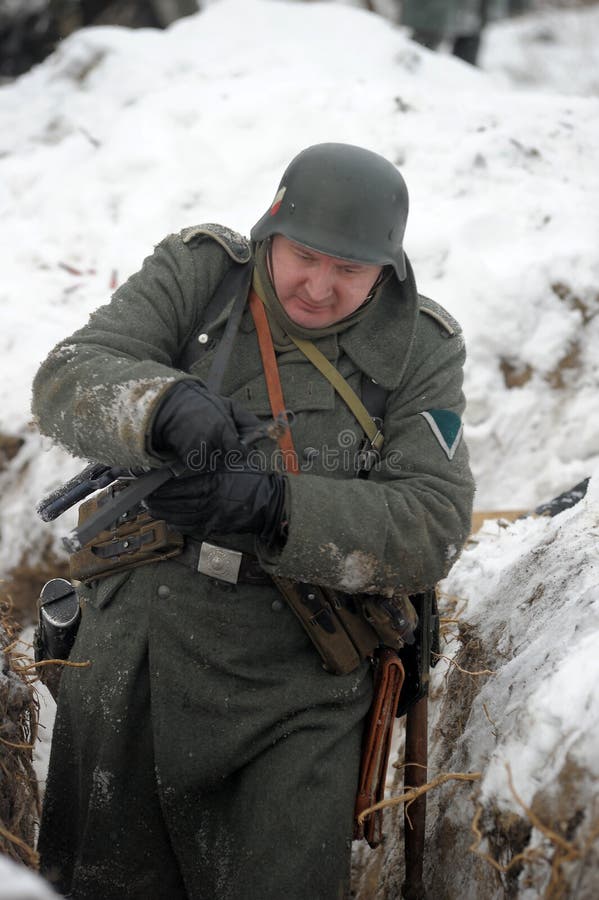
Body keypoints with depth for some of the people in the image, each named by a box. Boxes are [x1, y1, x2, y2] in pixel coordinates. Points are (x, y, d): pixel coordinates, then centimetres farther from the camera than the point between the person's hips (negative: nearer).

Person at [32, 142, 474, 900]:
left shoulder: (420, 351, -3)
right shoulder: (195, 275, -1)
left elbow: (430, 527, -13)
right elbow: (66, 381, -12)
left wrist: (272, 508, -27)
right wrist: (168, 403, -34)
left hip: (295, 705, -1)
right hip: (132, 667, 1)